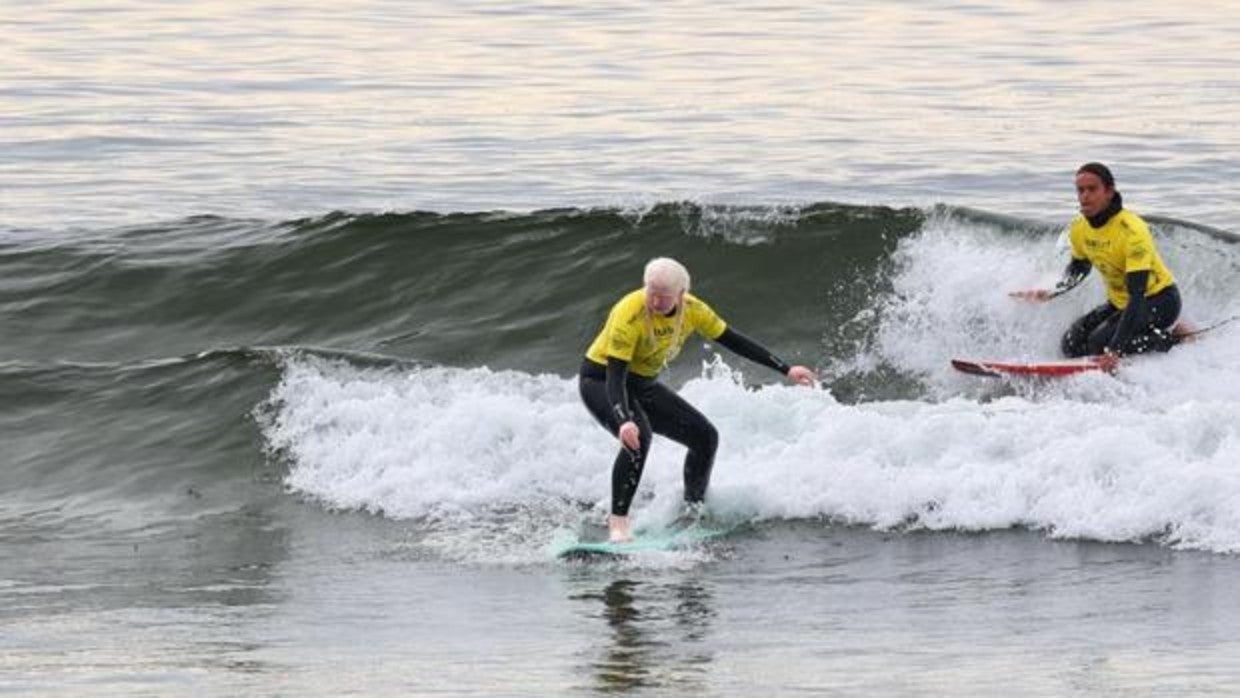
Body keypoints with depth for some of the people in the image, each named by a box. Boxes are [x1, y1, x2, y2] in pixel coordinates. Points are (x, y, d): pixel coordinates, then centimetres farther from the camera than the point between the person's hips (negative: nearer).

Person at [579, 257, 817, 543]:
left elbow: (734, 341, -1)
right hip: (600, 381, -7)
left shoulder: (692, 310, -13)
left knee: (705, 437, 2)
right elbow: (614, 376, -35)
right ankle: (618, 523, -34)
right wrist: (624, 421, -51)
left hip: (643, 384, 7)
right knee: (638, 437, -34)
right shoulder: (629, 315, -32)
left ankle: (693, 511, 20)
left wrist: (785, 369, -3)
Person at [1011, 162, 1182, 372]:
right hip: (1119, 303, 8)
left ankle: (1170, 338, -6)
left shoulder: (1132, 231, -30)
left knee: (1100, 343, -26)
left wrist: (1115, 349, -41)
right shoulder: (1079, 229, -7)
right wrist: (1050, 293, -3)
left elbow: (1137, 294, -34)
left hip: (1159, 302, -8)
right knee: (1072, 345, -7)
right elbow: (1079, 268, 16)